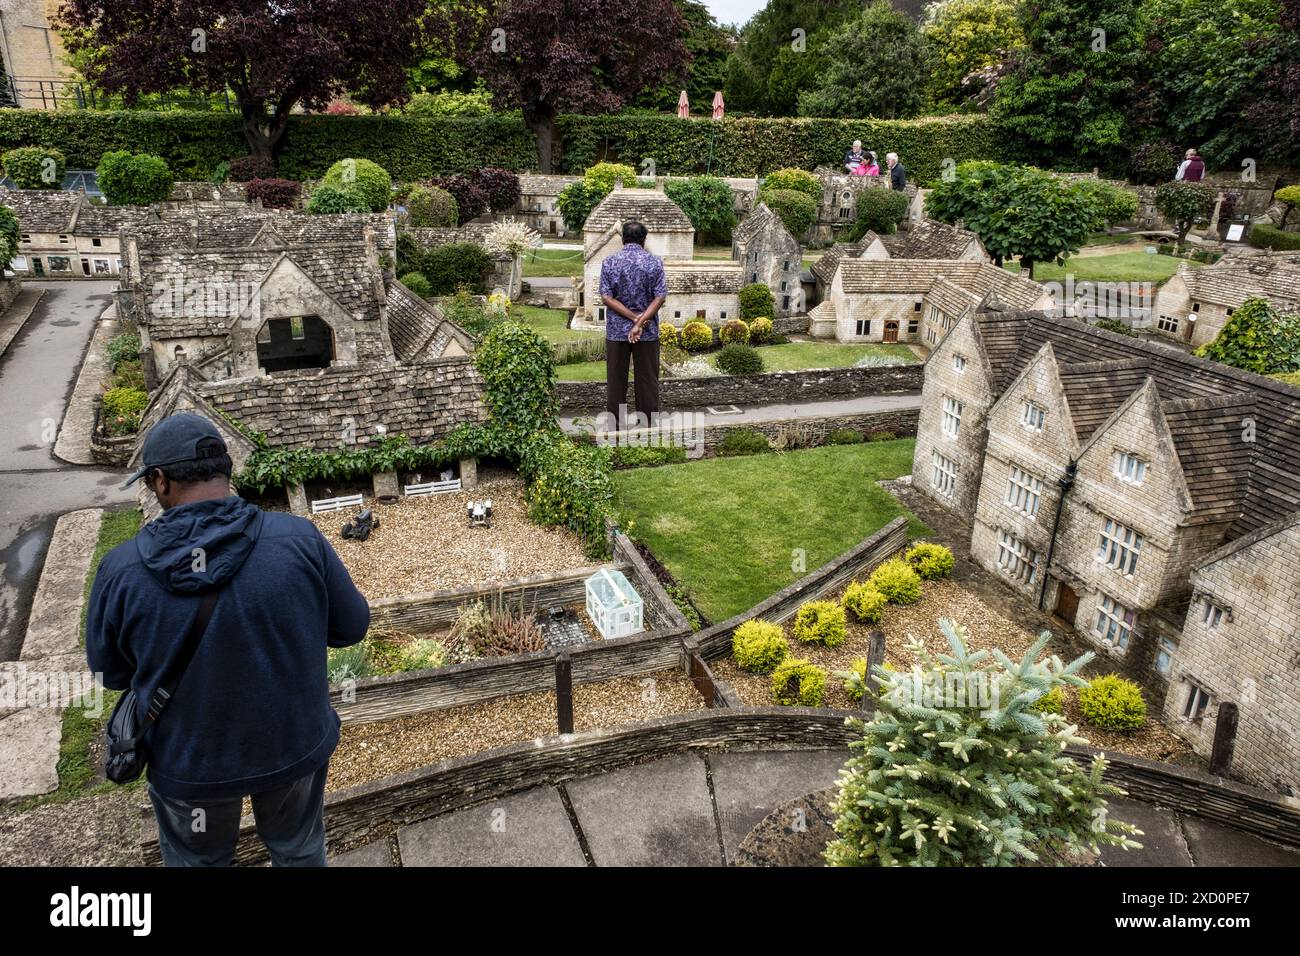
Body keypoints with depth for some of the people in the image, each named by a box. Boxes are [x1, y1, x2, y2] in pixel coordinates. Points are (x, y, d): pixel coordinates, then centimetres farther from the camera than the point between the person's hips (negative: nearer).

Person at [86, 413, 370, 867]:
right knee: (297, 845, 29)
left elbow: (112, 671, -4)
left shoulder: (122, 569, -21)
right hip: (292, 740, 0)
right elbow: (350, 625, -8)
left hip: (190, 757, 0)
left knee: (197, 858, 30)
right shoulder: (298, 539, -23)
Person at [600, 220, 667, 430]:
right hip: (648, 332, 0)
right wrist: (640, 322, -15)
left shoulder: (609, 262, -3)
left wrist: (634, 317, -12)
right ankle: (649, 427, 14)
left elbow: (606, 297, -9)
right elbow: (660, 298, -11)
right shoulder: (655, 263, -3)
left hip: (616, 330, 0)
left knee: (616, 379, 9)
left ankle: (616, 427, 14)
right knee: (647, 379, 8)